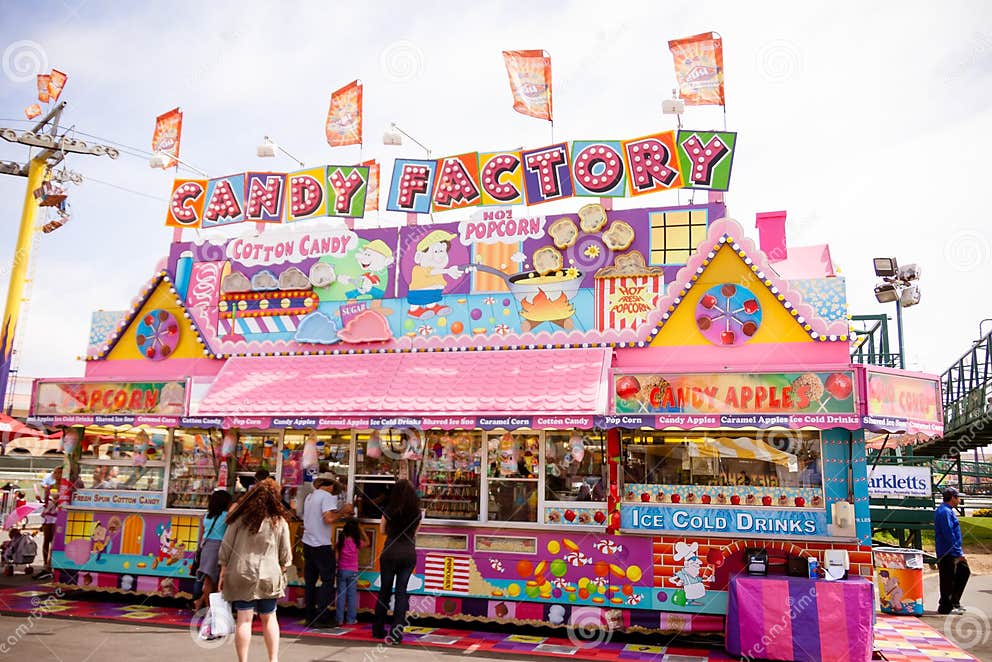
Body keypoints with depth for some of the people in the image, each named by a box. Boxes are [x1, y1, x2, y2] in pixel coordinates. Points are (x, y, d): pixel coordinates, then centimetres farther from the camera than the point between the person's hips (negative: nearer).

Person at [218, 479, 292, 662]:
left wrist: (223, 573, 9)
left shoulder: (240, 519, -3)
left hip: (241, 574, -1)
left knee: (244, 620, 4)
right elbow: (285, 555, 3)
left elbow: (226, 548, 0)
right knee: (269, 618, 15)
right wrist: (281, 573, 19)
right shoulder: (280, 522, -2)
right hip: (269, 576, 1)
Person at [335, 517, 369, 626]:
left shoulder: (340, 542, -7)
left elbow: (336, 557, -6)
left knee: (341, 595, 6)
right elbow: (367, 542, 11)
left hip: (341, 571, 1)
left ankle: (340, 619, 8)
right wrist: (361, 530, 7)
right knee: (352, 595, 6)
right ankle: (351, 619, 8)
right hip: (353, 572, -1)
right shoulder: (357, 542, -8)